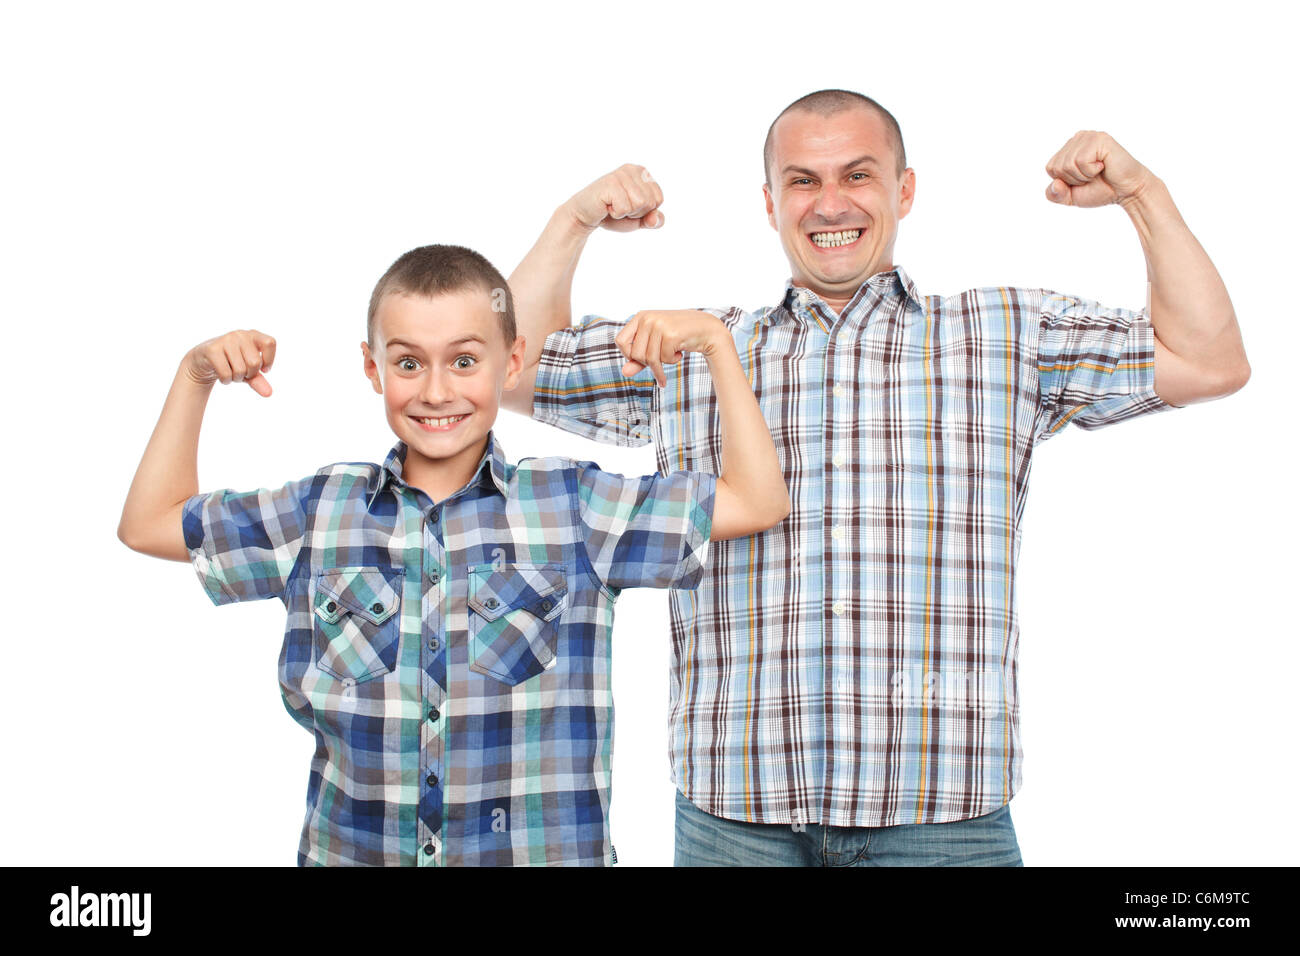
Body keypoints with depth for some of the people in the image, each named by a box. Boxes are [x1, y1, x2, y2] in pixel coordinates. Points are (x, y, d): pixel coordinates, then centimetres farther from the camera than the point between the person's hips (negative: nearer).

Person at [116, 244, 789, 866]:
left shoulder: (575, 506, -3)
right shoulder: (320, 513, 2)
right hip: (352, 850, 2)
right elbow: (148, 524, 12)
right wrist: (195, 376, 6)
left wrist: (715, 345, -5)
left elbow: (758, 502, -2)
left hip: (546, 850, -1)